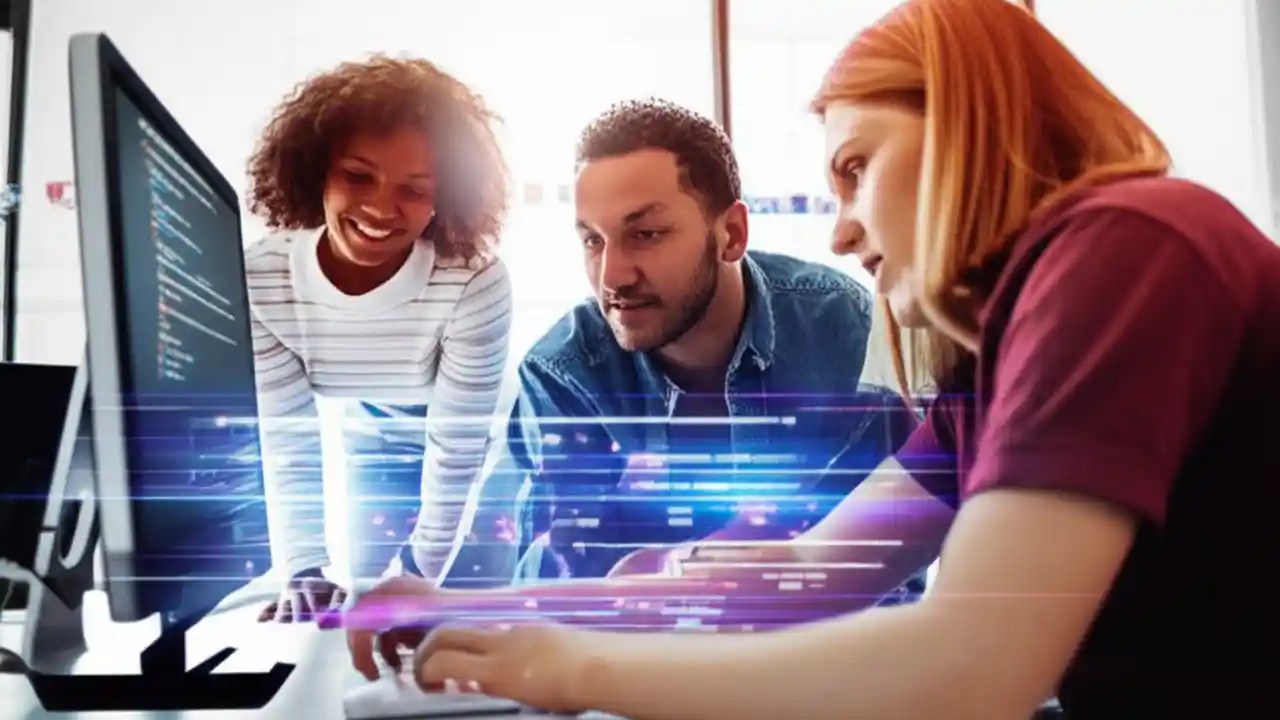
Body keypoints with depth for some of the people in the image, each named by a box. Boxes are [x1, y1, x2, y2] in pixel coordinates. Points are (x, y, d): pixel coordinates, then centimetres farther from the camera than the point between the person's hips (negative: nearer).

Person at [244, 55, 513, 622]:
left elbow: (456, 449, -28)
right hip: (373, 450, 3)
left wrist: (421, 573, -23)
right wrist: (305, 573, -27)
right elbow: (290, 444, -20)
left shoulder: (476, 283, -39)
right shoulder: (260, 281, -28)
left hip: (478, 456, -3)